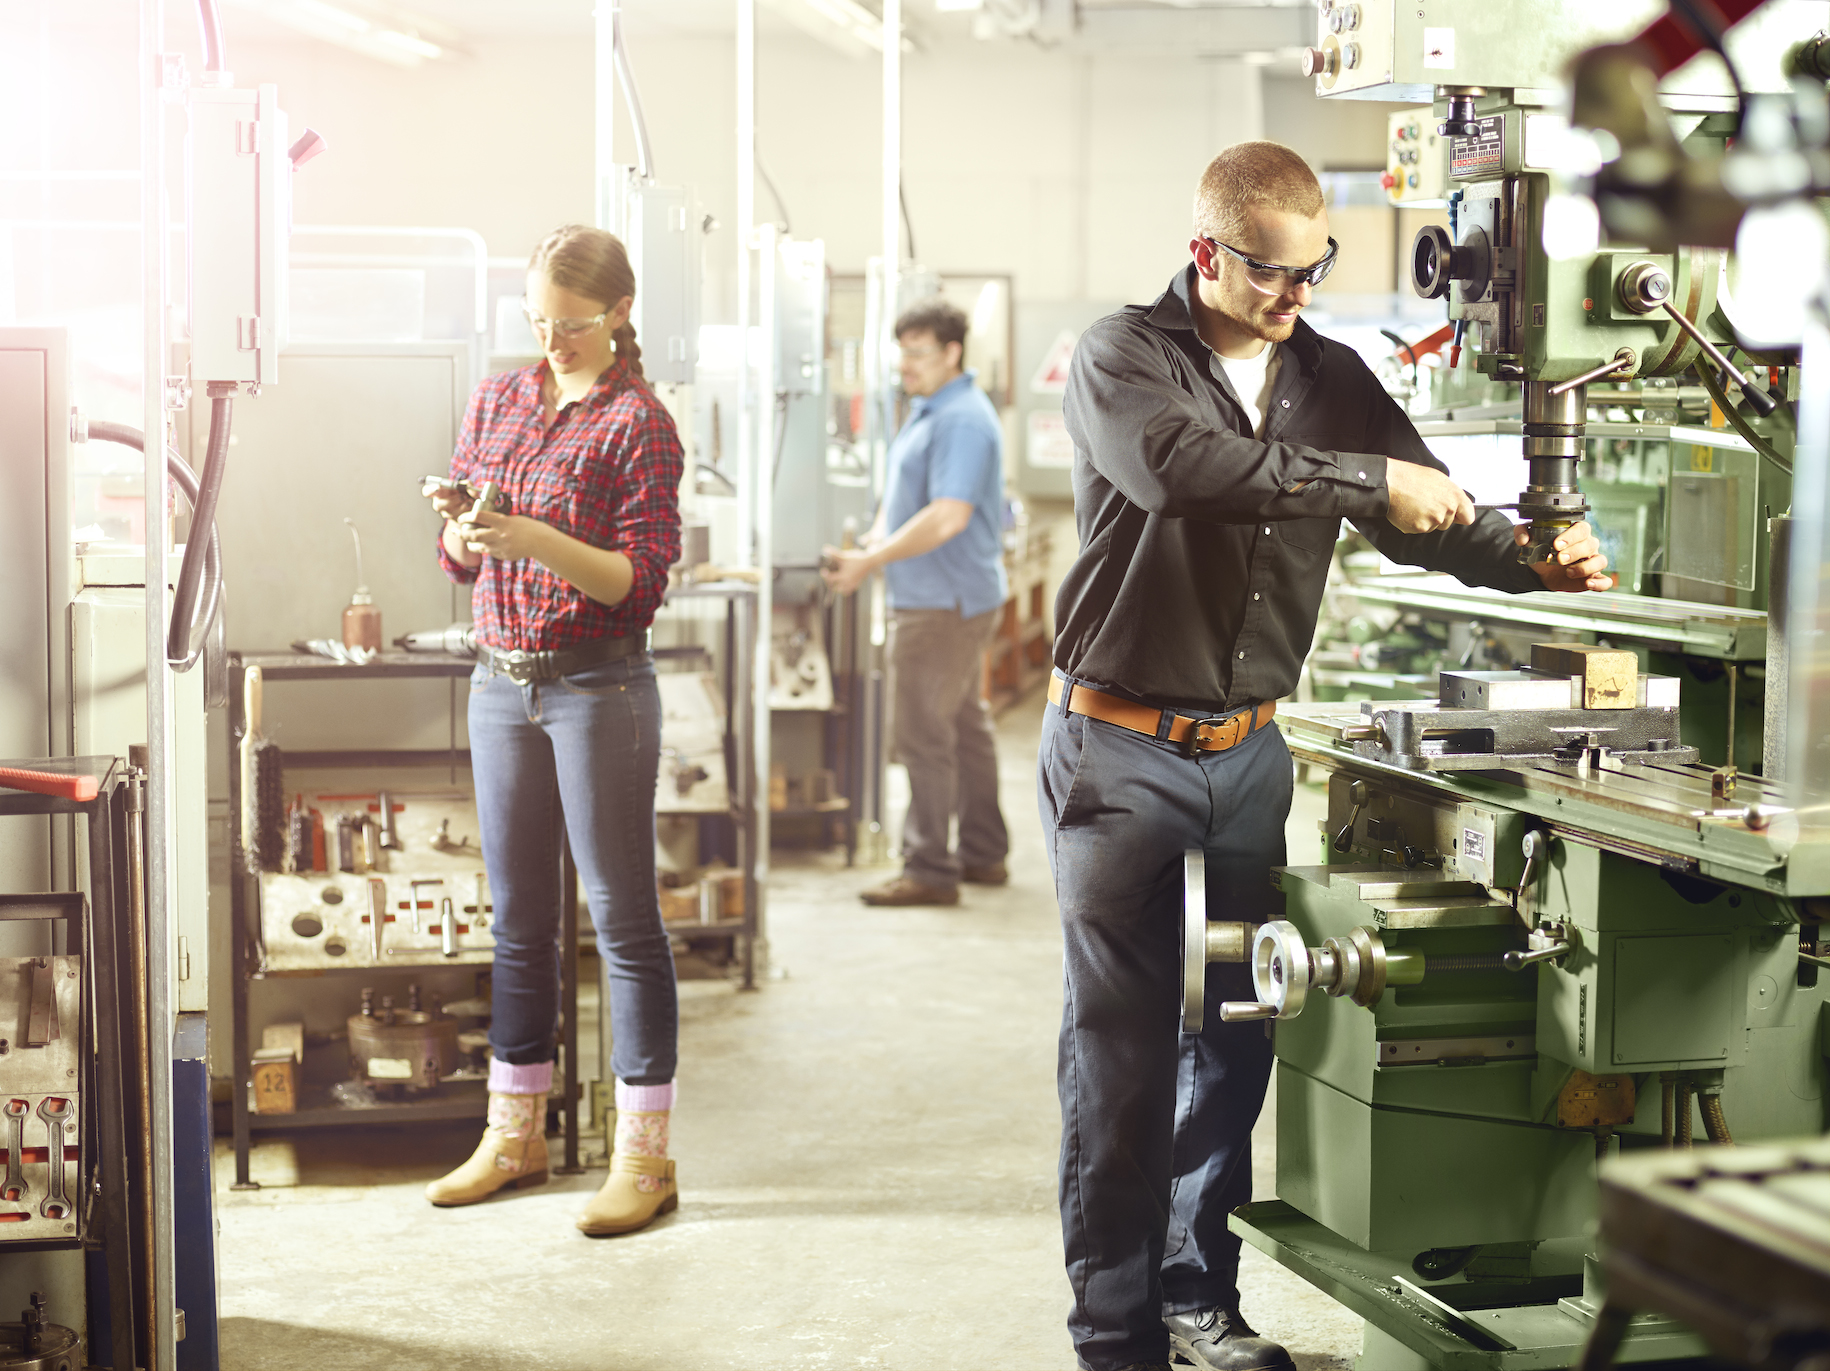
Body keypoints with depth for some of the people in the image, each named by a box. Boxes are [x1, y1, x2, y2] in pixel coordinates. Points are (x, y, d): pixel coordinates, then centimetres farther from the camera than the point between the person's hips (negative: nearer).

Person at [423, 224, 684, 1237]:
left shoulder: (638, 422, -7)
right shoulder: (496, 403, 11)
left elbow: (642, 581, -13)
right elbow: (458, 561, 13)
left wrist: (534, 538, -25)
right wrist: (462, 527, -10)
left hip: (598, 688, -6)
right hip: (501, 685, 6)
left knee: (623, 917, -1)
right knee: (518, 919, 13)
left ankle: (644, 1156, 5)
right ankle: (514, 1135, 23)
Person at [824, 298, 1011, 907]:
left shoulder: (964, 422, -19)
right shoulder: (928, 412, 15)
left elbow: (948, 516, -27)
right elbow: (902, 493, 24)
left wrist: (871, 562, -26)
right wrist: (876, 537, 4)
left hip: (944, 604, -11)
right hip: (942, 600, 11)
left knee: (925, 734, -8)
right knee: (965, 727, 16)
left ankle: (930, 870, -4)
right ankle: (984, 855, 25)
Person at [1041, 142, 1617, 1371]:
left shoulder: (1331, 379, 9)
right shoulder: (1124, 360, -8)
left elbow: (1427, 519, 11)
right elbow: (1188, 468, -28)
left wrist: (1535, 563, -7)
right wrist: (1368, 480, -28)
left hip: (1247, 753, 5)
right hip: (1121, 749, -5)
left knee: (1231, 1039, 10)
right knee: (1121, 1044, -1)